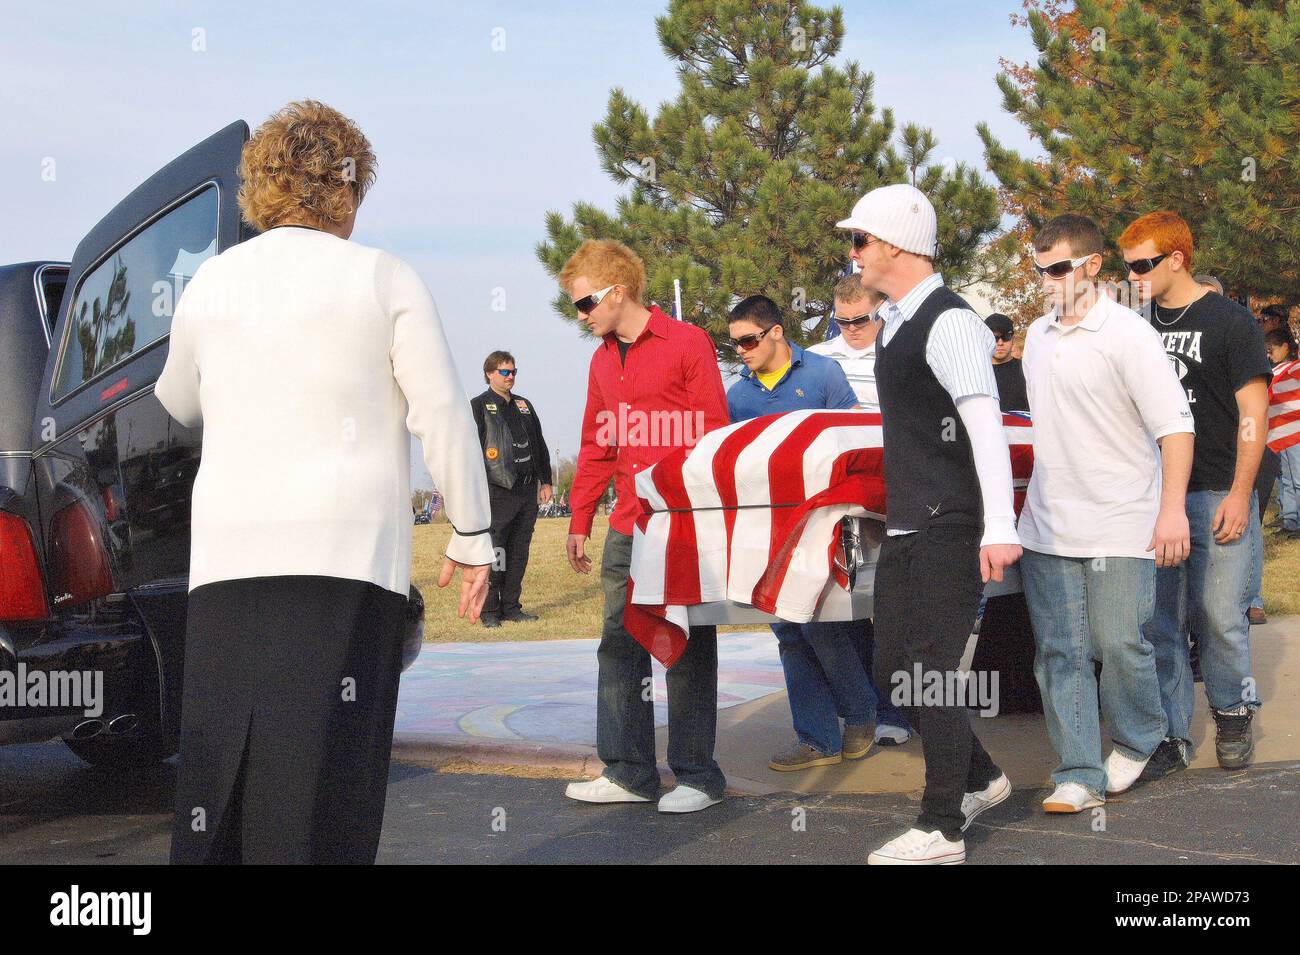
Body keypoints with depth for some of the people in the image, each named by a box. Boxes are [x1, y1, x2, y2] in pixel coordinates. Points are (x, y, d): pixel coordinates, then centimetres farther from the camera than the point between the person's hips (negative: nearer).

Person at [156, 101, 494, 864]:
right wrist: (471, 534, 4)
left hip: (229, 555, 4)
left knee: (216, 763, 7)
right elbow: (443, 414, -3)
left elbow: (180, 404, 28)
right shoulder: (385, 279, 2)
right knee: (320, 772, -5)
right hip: (346, 545, -4)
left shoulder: (211, 283, 13)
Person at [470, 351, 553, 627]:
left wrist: (545, 480, 16)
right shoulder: (479, 406, -1)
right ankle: (489, 610, -2)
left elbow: (539, 445, 22)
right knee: (494, 551, -7)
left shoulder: (524, 405, 19)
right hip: (498, 491, -6)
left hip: (527, 490, 6)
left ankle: (511, 606, 14)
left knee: (519, 552, 8)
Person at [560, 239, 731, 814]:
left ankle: (697, 776, 9)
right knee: (620, 646, 7)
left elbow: (714, 435, -7)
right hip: (626, 529, 7)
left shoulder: (686, 344, -5)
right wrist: (579, 522, 17)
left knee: (687, 650, 0)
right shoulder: (603, 360, 15)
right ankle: (629, 773, 14)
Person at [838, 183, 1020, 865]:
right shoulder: (894, 323, 14)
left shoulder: (949, 322, -15)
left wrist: (1000, 527, -30)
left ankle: (941, 829, 4)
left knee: (931, 671, -6)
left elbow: (986, 424, -23)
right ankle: (979, 778, 31)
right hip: (903, 527, 9)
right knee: (895, 671, 13)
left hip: (950, 529, -9)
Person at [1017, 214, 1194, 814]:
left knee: (1119, 645, -3)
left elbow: (1175, 425, -11)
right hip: (1047, 526, 6)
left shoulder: (1127, 333, -9)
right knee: (1060, 652, 3)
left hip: (1119, 525, -6)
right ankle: (1080, 776, 8)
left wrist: (1173, 509, -18)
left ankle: (1136, 743, 25)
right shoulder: (1038, 335, 13)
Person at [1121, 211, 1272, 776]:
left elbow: (1252, 411, -5)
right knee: (1158, 622, 4)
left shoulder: (1229, 321, -3)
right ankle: (1172, 735, 12)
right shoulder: (1141, 322, 11)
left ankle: (1232, 714, 22)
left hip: (1217, 496, -5)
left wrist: (1240, 493, -11)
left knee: (1219, 617, -1)